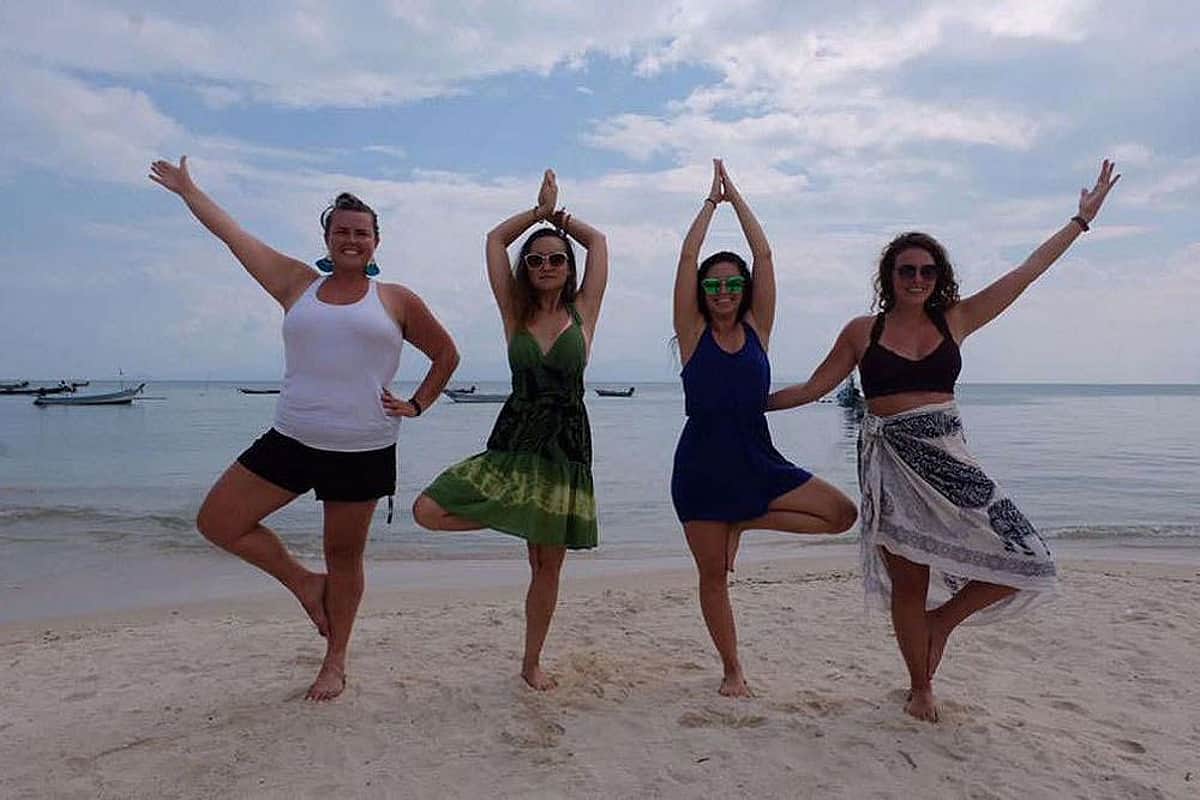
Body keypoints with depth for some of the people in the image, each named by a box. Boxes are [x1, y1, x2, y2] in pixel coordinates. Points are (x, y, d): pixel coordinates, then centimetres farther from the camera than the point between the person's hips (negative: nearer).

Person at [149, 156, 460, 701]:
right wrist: (186, 189, 25)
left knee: (344, 555, 8)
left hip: (364, 451, -3)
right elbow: (230, 231, 17)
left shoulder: (397, 301, 3)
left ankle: (335, 662, 28)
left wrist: (417, 405, 3)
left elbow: (446, 354, 12)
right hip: (290, 441, 3)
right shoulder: (297, 285, 9)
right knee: (216, 522, 2)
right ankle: (304, 582, 22)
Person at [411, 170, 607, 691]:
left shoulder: (582, 312, 4)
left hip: (567, 446, -1)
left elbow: (598, 241, 7)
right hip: (513, 440, 1)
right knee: (427, 511, -13)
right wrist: (541, 209, 14)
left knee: (548, 567, 6)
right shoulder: (515, 312, 6)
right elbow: (495, 240, 7)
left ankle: (532, 663, 26)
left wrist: (558, 216, 18)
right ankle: (520, 523, 8)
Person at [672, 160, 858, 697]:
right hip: (702, 467, -2)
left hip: (758, 462, 3)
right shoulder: (693, 334, 0)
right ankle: (732, 671, 24)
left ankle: (746, 522, 9)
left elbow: (764, 255, 2)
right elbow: (688, 258, -5)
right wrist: (711, 202, 5)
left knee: (842, 514, -7)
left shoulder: (756, 329, 5)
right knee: (713, 573, 5)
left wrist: (737, 197, 8)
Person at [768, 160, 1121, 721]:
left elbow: (1027, 272, 10)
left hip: (947, 457, 3)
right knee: (909, 582, 5)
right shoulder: (862, 332, 3)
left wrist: (1082, 219, 13)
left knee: (1025, 564, -5)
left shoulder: (954, 320, 7)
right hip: (890, 463, -2)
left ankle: (943, 619, 22)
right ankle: (920, 688, 28)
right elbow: (813, 388, 8)